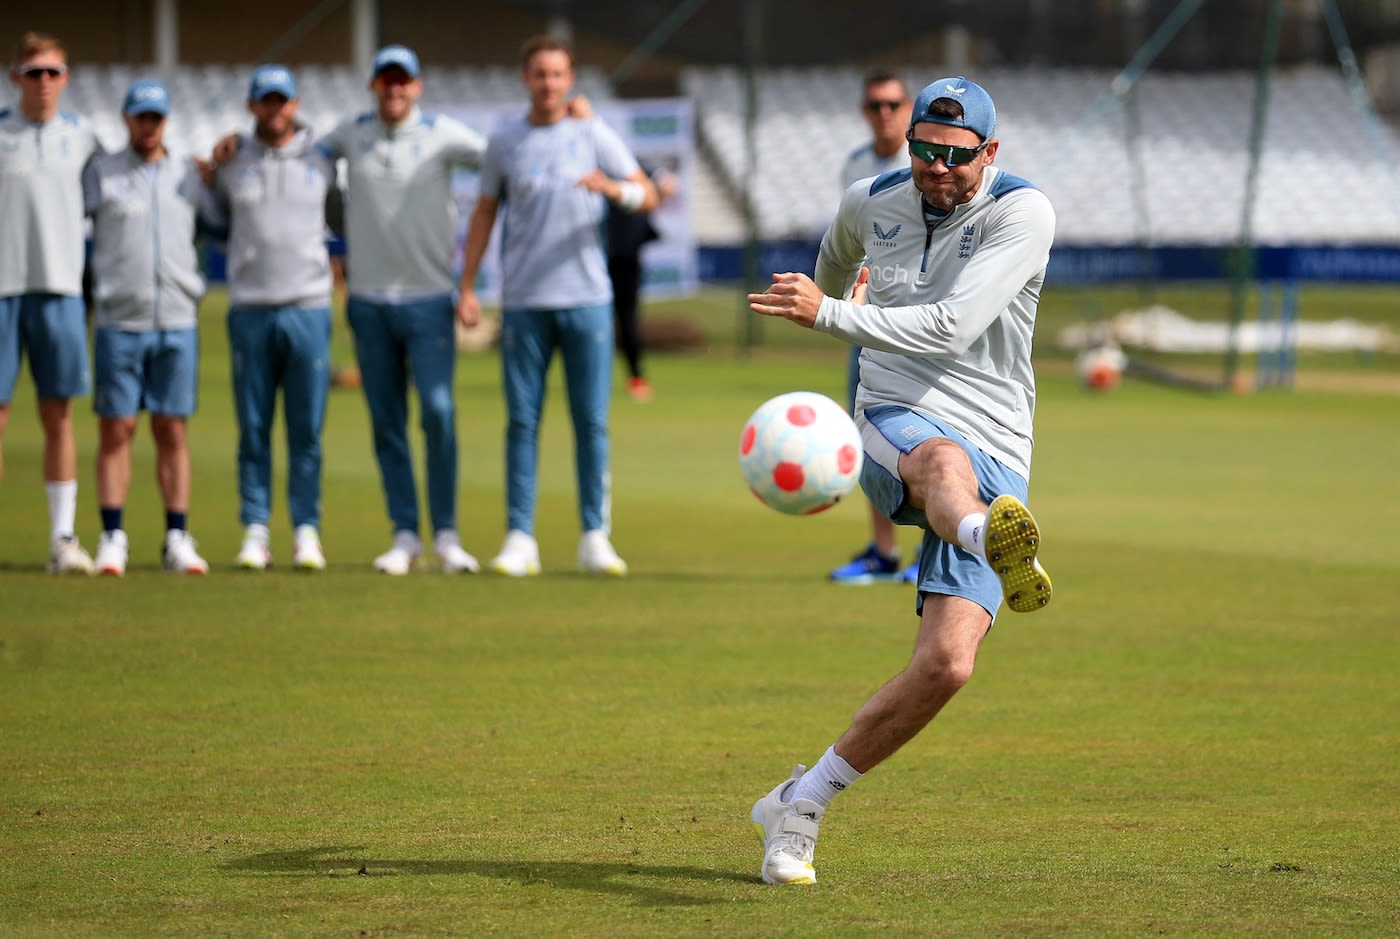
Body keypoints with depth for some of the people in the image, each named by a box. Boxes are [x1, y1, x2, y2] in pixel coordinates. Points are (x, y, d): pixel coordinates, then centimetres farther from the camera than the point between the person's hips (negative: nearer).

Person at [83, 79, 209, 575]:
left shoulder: (189, 175, 12)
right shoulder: (101, 172, 4)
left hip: (178, 324, 2)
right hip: (118, 323, -2)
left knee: (172, 431, 3)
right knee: (116, 431, -2)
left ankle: (178, 539, 6)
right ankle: (112, 538, 1)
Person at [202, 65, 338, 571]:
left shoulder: (321, 161, 8)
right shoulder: (229, 163, 9)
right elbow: (213, 224, 18)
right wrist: (207, 177, 7)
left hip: (309, 307, 0)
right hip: (250, 308, 0)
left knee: (307, 428, 0)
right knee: (253, 427, 2)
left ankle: (306, 530, 4)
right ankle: (255, 530, 6)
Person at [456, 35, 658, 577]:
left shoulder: (593, 136, 4)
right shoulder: (504, 141, 7)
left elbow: (648, 197, 2)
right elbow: (484, 213, 14)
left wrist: (612, 187, -21)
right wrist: (467, 287, 7)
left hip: (586, 298, -1)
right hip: (524, 303, 1)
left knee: (591, 421, -1)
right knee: (522, 421, 0)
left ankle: (595, 538, 4)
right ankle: (519, 539, 2)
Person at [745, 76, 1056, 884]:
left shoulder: (1023, 213, -7)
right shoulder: (871, 203, 7)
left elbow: (951, 330, -19)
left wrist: (832, 314, -26)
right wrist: (831, 289, 55)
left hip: (995, 464, -1)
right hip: (895, 424, 1)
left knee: (949, 664, -16)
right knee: (943, 460, -40)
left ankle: (802, 804, 0)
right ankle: (997, 545, -78)